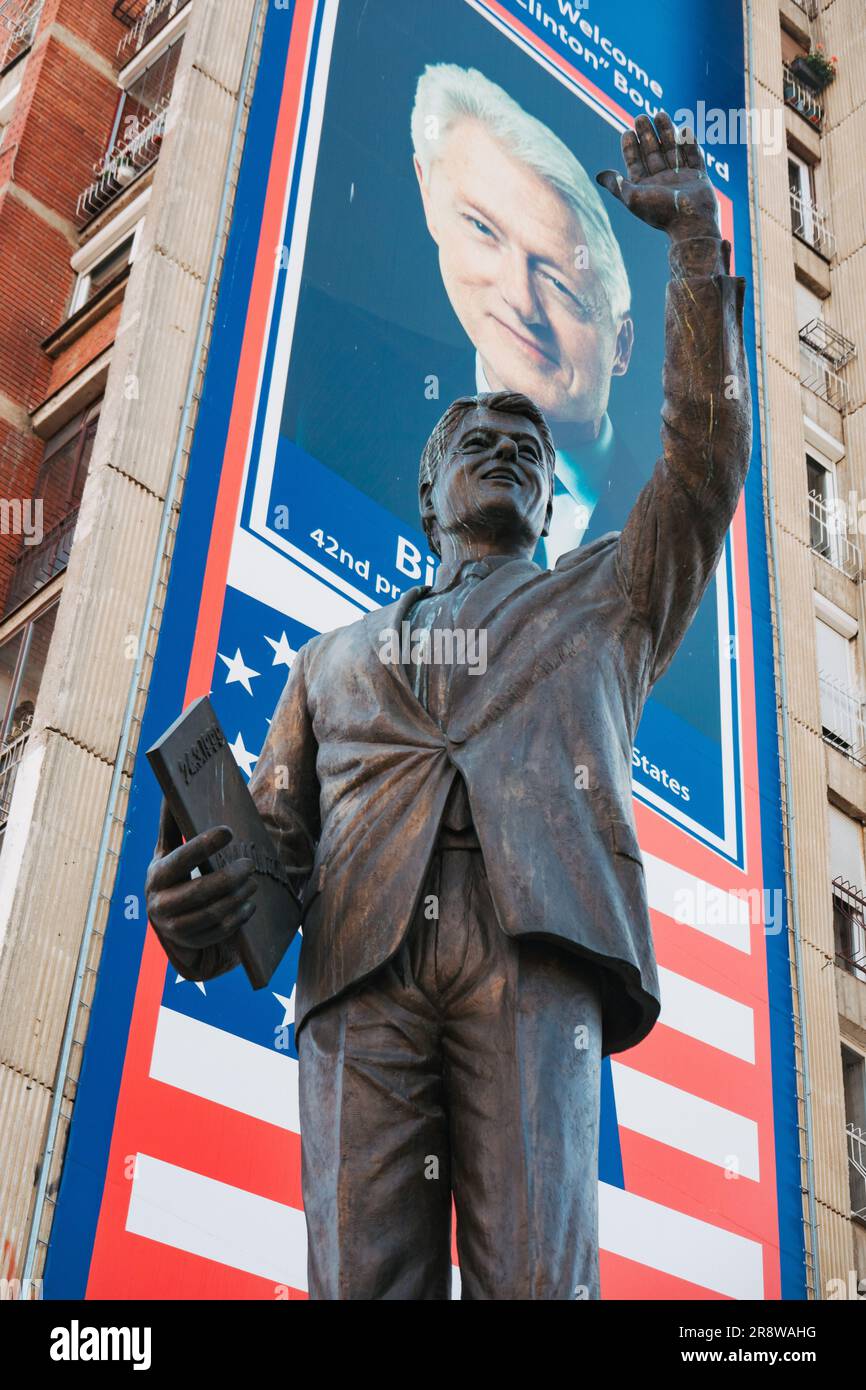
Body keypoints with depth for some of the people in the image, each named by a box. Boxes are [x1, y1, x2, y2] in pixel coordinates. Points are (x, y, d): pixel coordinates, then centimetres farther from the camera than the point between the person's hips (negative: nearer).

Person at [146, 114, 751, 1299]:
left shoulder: (607, 601, 31)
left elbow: (708, 456, 20)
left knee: (534, 1275, -17)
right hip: (360, 960, 2)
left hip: (536, 941, -1)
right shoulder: (337, 657, 33)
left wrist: (698, 234, 19)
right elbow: (274, 825, 22)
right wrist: (208, 903, -3)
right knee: (366, 1281, -13)